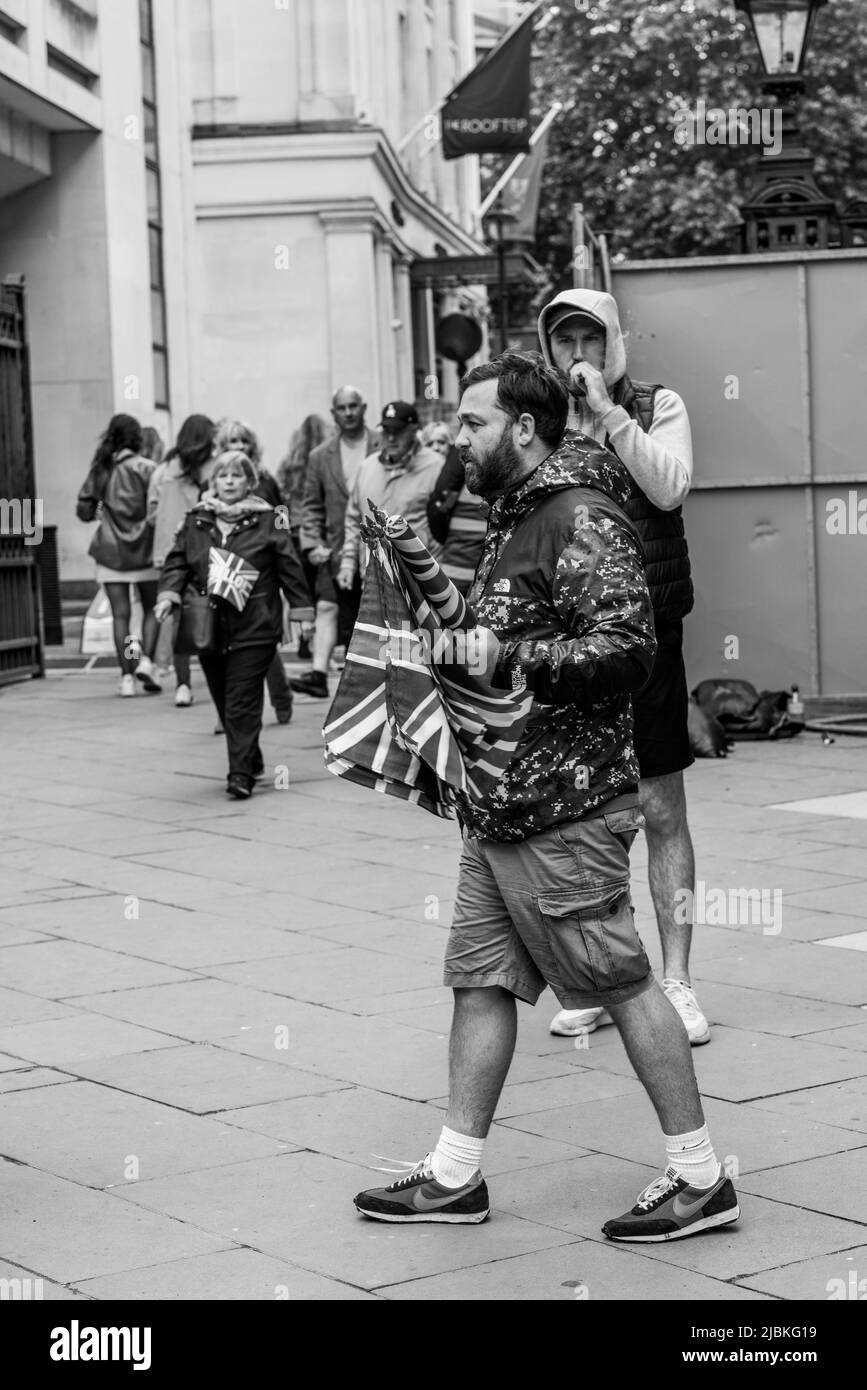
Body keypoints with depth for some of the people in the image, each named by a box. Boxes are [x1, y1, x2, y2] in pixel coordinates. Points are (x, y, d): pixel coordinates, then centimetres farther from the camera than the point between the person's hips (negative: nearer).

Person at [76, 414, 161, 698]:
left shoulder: (100, 470, 1)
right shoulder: (146, 468, -8)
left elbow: (83, 510, 3)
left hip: (110, 549, 2)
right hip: (144, 548, -2)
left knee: (120, 614, 3)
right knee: (151, 608, 13)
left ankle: (127, 676, 0)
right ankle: (145, 660, -5)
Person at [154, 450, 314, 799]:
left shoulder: (267, 521, 0)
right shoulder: (195, 522, 9)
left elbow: (289, 567, 3)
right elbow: (177, 562, 9)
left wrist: (301, 611, 4)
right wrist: (169, 594, -8)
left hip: (254, 628, -4)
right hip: (209, 627, 4)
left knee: (242, 703, -10)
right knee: (224, 702, 13)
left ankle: (242, 774, -8)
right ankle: (251, 761, 32)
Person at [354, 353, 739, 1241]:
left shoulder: (583, 520, -15)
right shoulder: (517, 518, 16)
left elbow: (627, 651, -24)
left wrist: (510, 656, -23)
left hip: (565, 806, -10)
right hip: (500, 801, 10)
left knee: (624, 985, -2)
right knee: (479, 979, 11)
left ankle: (700, 1179, 8)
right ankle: (455, 1175, 18)